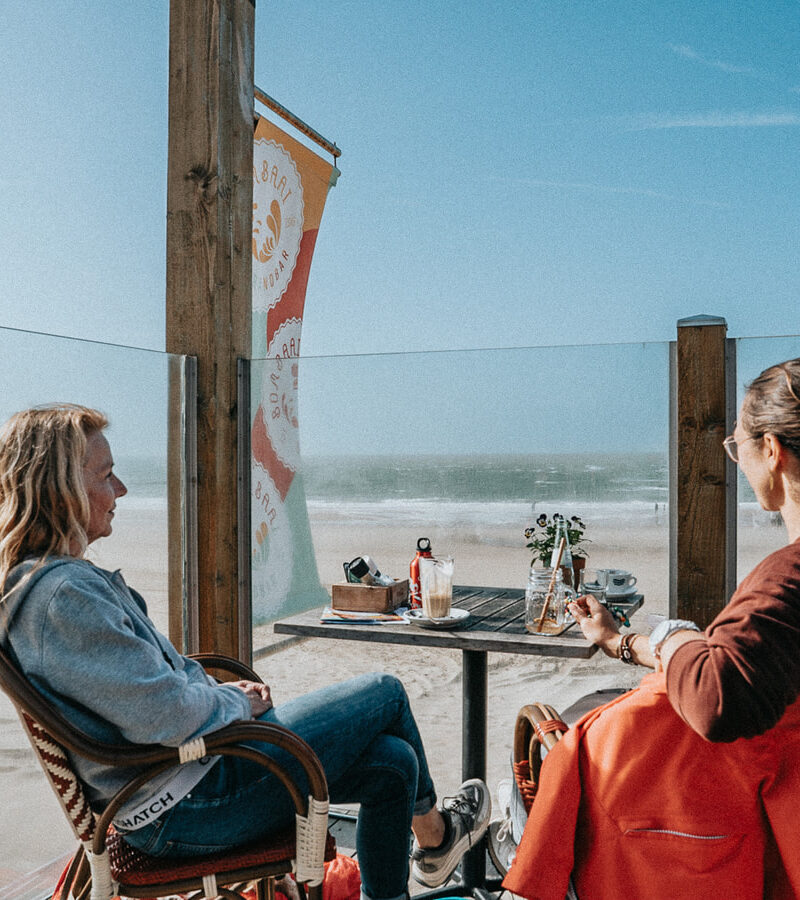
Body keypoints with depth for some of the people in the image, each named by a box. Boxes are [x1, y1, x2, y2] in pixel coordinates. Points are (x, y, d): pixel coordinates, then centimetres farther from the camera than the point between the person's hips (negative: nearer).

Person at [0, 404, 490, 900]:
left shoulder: (55, 579, 7)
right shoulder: (62, 591, -27)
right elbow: (166, 716, -27)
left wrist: (219, 690, 6)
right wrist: (238, 703, -8)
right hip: (186, 806, -10)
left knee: (390, 764, 8)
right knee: (384, 695, 2)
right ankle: (433, 833, 29)